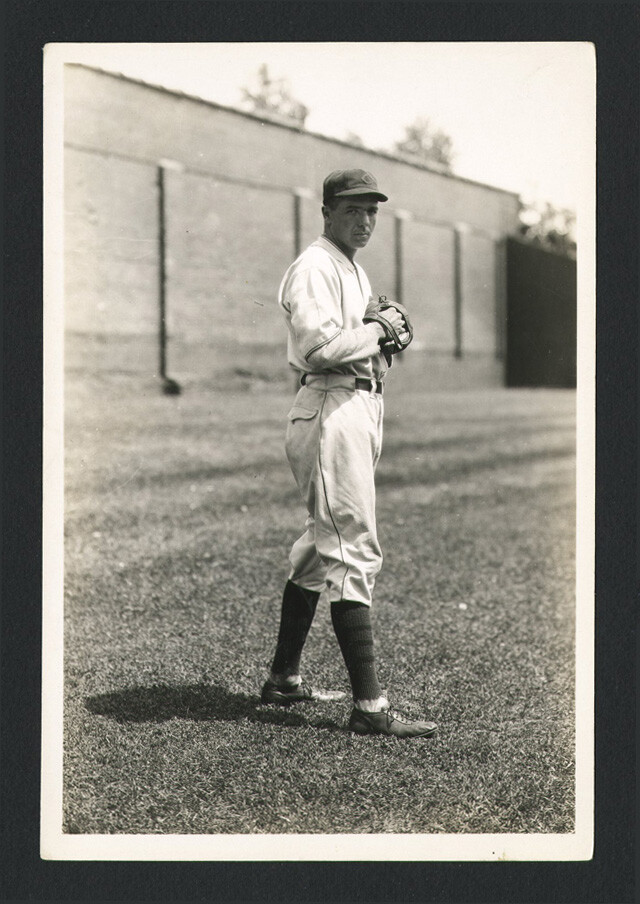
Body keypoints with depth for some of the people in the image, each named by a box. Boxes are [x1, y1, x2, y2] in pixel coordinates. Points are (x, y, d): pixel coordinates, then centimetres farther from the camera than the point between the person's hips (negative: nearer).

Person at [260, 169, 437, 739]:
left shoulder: (356, 272, 22)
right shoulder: (314, 268, -10)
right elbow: (319, 344, -24)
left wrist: (387, 335, 8)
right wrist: (377, 330, -11)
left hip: (364, 406, 11)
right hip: (331, 408, -11)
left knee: (322, 548, 16)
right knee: (354, 553, -13)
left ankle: (284, 680, 26)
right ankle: (369, 706, -13)